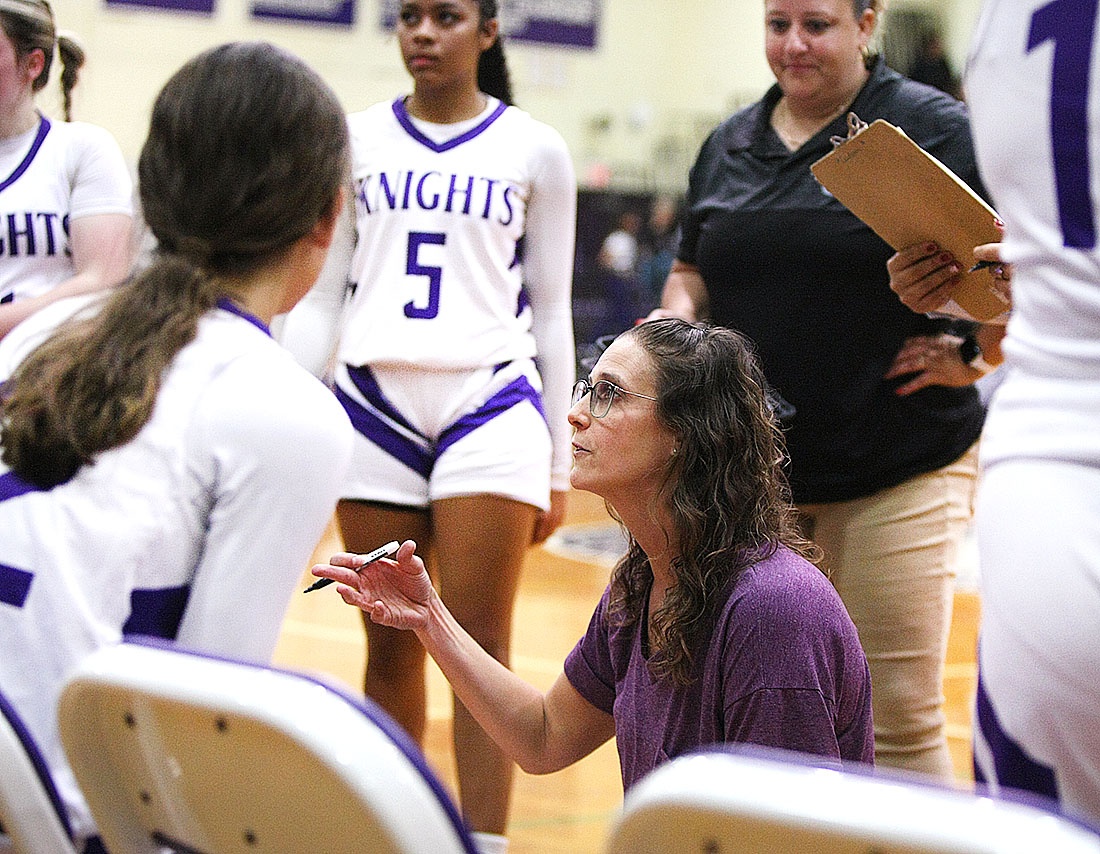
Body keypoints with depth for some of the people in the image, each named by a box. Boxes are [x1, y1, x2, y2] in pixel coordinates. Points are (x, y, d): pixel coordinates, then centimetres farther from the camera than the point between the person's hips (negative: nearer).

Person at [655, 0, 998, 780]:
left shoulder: (934, 128, -4)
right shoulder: (732, 144, 13)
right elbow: (691, 270, 23)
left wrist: (970, 353, -14)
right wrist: (678, 315, 2)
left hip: (896, 474, -5)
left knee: (898, 715, -6)